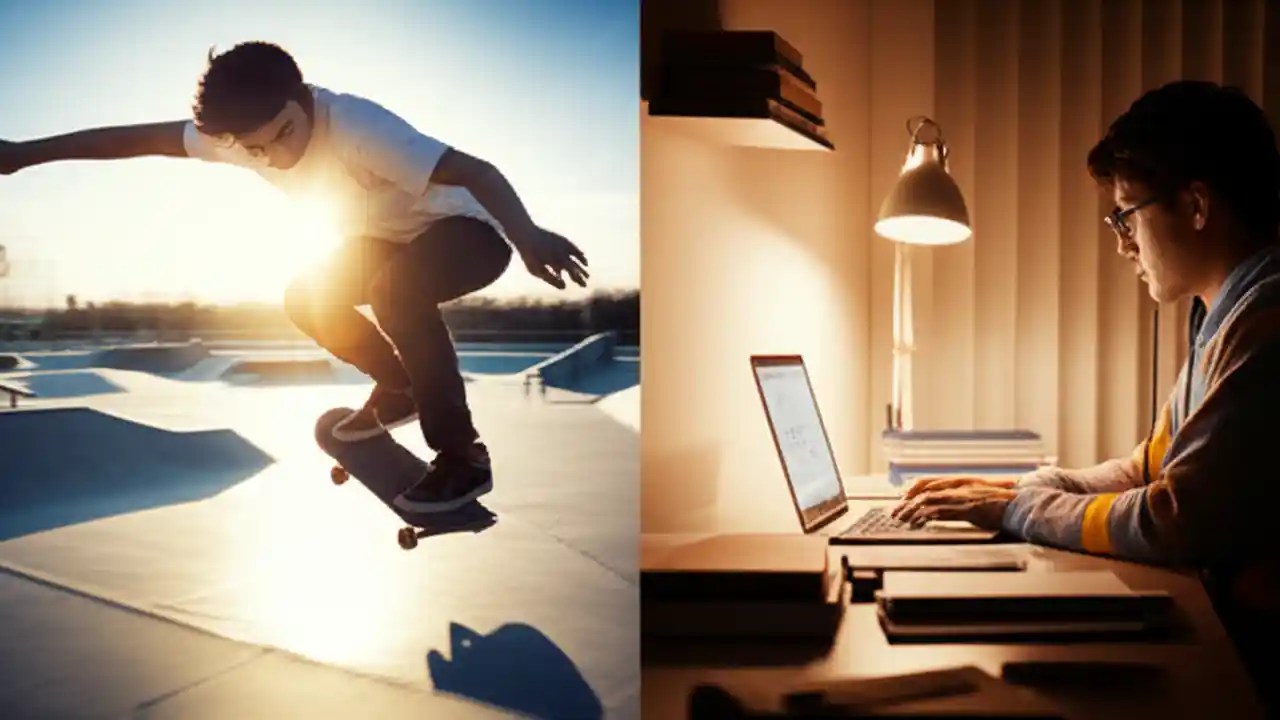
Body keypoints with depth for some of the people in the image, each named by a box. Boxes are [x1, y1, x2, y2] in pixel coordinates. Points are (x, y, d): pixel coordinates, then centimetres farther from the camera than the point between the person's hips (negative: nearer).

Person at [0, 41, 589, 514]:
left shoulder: (358, 127, -36)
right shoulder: (242, 132, -14)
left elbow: (476, 170, -47)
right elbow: (138, 138, -5)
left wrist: (529, 237, -64)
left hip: (468, 232, -8)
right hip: (395, 237, 8)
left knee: (395, 291, -35)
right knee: (307, 299, 2)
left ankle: (463, 456, -24)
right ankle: (399, 390, 21)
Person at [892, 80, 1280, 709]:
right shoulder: (1223, 318, 12)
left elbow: (1171, 523, -24)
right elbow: (1150, 469, 19)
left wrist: (1018, 508, -9)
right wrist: (1016, 487, 7)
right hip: (1217, 608, 8)